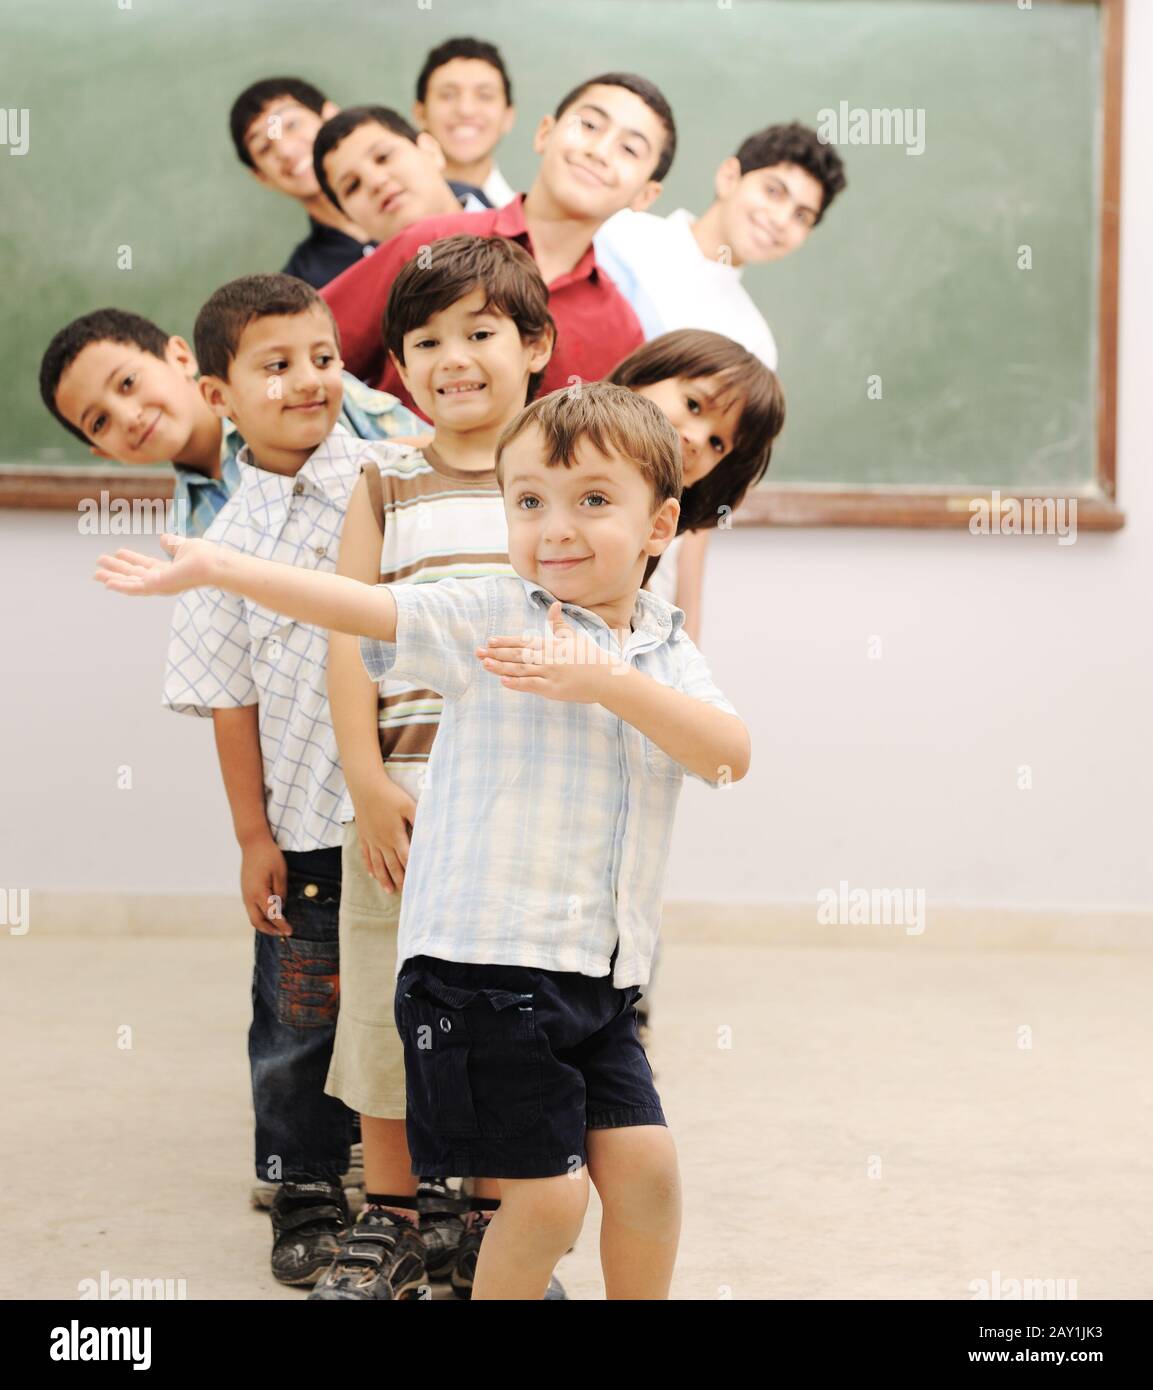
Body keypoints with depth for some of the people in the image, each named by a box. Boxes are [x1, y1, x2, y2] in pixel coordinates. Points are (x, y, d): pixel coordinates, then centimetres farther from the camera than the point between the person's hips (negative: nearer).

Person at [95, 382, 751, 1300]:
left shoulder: (669, 656, 8)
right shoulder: (490, 619, -5)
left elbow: (731, 755, -9)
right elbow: (360, 607, -13)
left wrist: (607, 680, -22)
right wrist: (213, 567, -22)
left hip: (599, 977, 5)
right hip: (486, 960, -5)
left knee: (646, 1165, 4)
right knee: (548, 1192, -4)